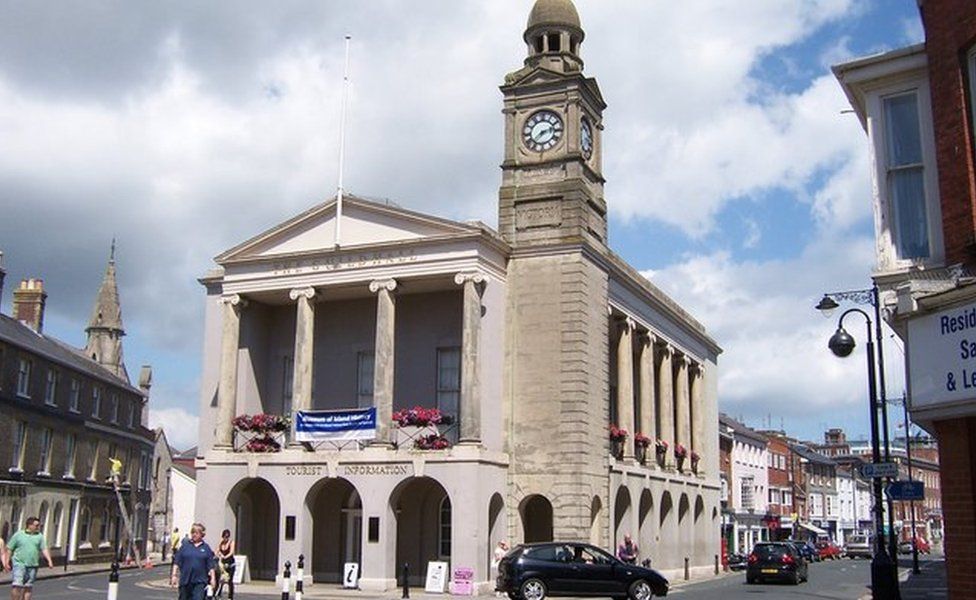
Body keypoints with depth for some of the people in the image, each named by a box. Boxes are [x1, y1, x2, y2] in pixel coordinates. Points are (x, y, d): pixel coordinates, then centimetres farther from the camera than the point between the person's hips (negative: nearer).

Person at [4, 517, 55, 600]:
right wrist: (6, 562, -1)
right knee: (17, 586, -12)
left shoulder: (39, 536, 10)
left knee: (28, 587, 4)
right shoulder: (18, 535, 3)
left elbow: (44, 549, 5)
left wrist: (49, 560, -8)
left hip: (32, 566, 3)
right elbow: (9, 549, 5)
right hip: (19, 564, -3)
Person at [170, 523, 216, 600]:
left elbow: (211, 565, 4)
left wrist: (213, 578, -1)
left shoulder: (206, 548, 4)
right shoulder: (185, 546, 5)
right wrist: (174, 575, -4)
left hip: (200, 581, -1)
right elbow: (177, 562, 4)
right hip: (185, 580, 2)